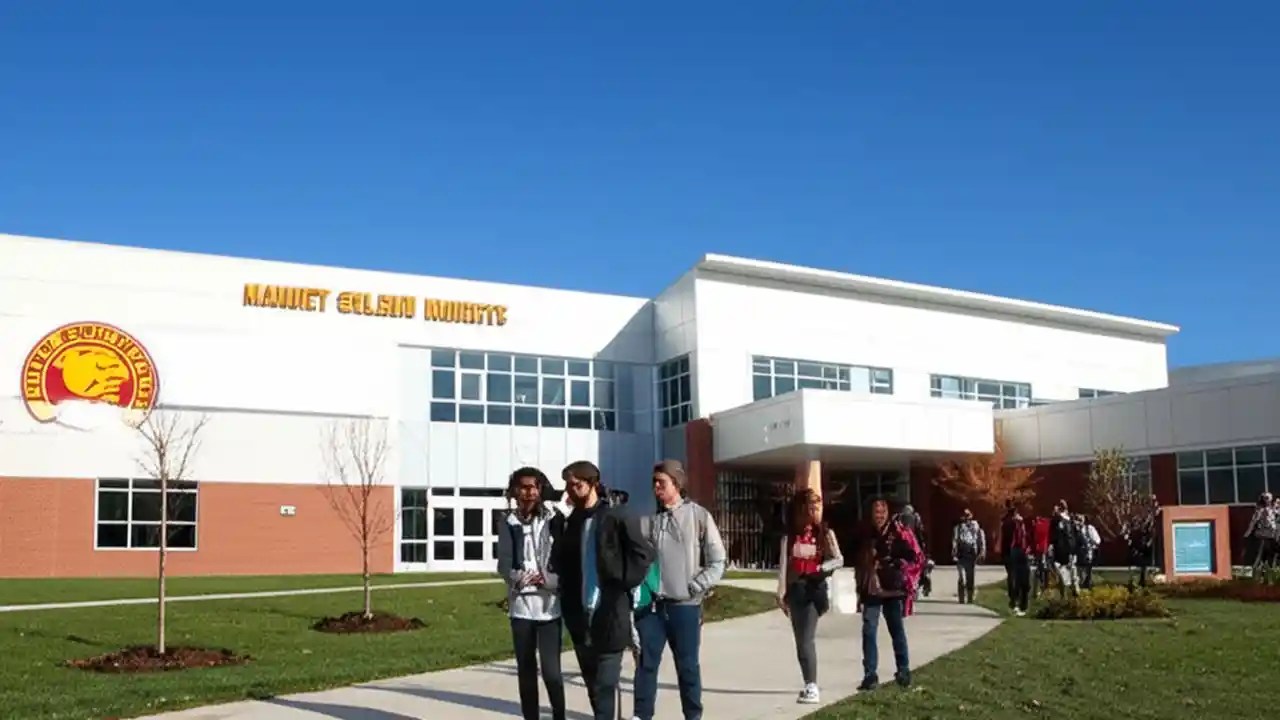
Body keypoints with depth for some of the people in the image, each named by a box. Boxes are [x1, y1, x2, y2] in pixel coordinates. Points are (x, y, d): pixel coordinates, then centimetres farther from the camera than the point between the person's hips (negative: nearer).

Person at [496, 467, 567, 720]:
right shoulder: (510, 524, 5)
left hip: (549, 605, -2)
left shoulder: (555, 520, 1)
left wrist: (548, 580, -18)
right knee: (526, 671, 10)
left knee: (551, 671, -8)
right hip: (521, 605, 2)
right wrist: (520, 577, -22)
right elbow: (504, 564, -2)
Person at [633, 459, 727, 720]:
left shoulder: (698, 515, -3)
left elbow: (717, 561, -1)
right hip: (650, 604, 2)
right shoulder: (649, 517, 5)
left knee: (688, 666, 8)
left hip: (685, 605, -2)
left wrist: (694, 588, -8)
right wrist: (639, 588, -4)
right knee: (646, 663, 6)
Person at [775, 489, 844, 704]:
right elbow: (783, 565, 2)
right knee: (802, 639, 8)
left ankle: (812, 688, -11)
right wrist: (781, 594, -1)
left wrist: (821, 568, -20)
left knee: (806, 639, -11)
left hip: (816, 589, -3)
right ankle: (810, 685, 19)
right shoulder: (790, 535, 3)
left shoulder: (825, 533, 0)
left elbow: (839, 560, -3)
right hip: (796, 590, 3)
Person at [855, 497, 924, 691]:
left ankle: (904, 672, 23)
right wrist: (860, 584, 12)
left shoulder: (899, 532, -5)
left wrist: (895, 567, -14)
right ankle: (870, 675, 0)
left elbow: (917, 558, -8)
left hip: (893, 590, -3)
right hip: (871, 590, 3)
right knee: (868, 632, -4)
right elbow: (859, 561, 17)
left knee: (897, 631, 10)